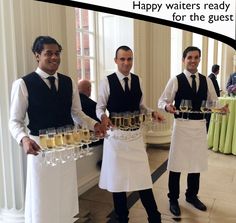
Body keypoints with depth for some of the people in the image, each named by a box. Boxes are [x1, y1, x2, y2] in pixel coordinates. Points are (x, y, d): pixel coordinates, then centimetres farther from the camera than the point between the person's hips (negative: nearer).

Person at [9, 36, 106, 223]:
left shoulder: (68, 82, 5)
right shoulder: (23, 84, -8)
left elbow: (77, 113, 11)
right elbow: (15, 121, -6)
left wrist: (94, 124, -7)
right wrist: (24, 138, -26)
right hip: (41, 147, -4)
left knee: (66, 196, 18)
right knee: (43, 200, 11)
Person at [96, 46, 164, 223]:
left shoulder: (137, 80, 6)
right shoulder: (107, 81, -6)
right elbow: (100, 108, -3)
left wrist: (152, 113, -4)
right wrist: (103, 117, -24)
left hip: (135, 133, 3)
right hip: (116, 133, -2)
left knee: (142, 175, 6)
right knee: (118, 177, 10)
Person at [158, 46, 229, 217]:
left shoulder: (207, 81, 6)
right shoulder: (175, 80, -5)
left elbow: (213, 102, 11)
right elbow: (161, 101, -4)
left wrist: (222, 108, -11)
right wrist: (167, 106, -27)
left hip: (200, 126, 4)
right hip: (182, 125, -4)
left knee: (197, 162, 16)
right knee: (177, 163, 4)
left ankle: (192, 195, 37)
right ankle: (173, 199, 22)